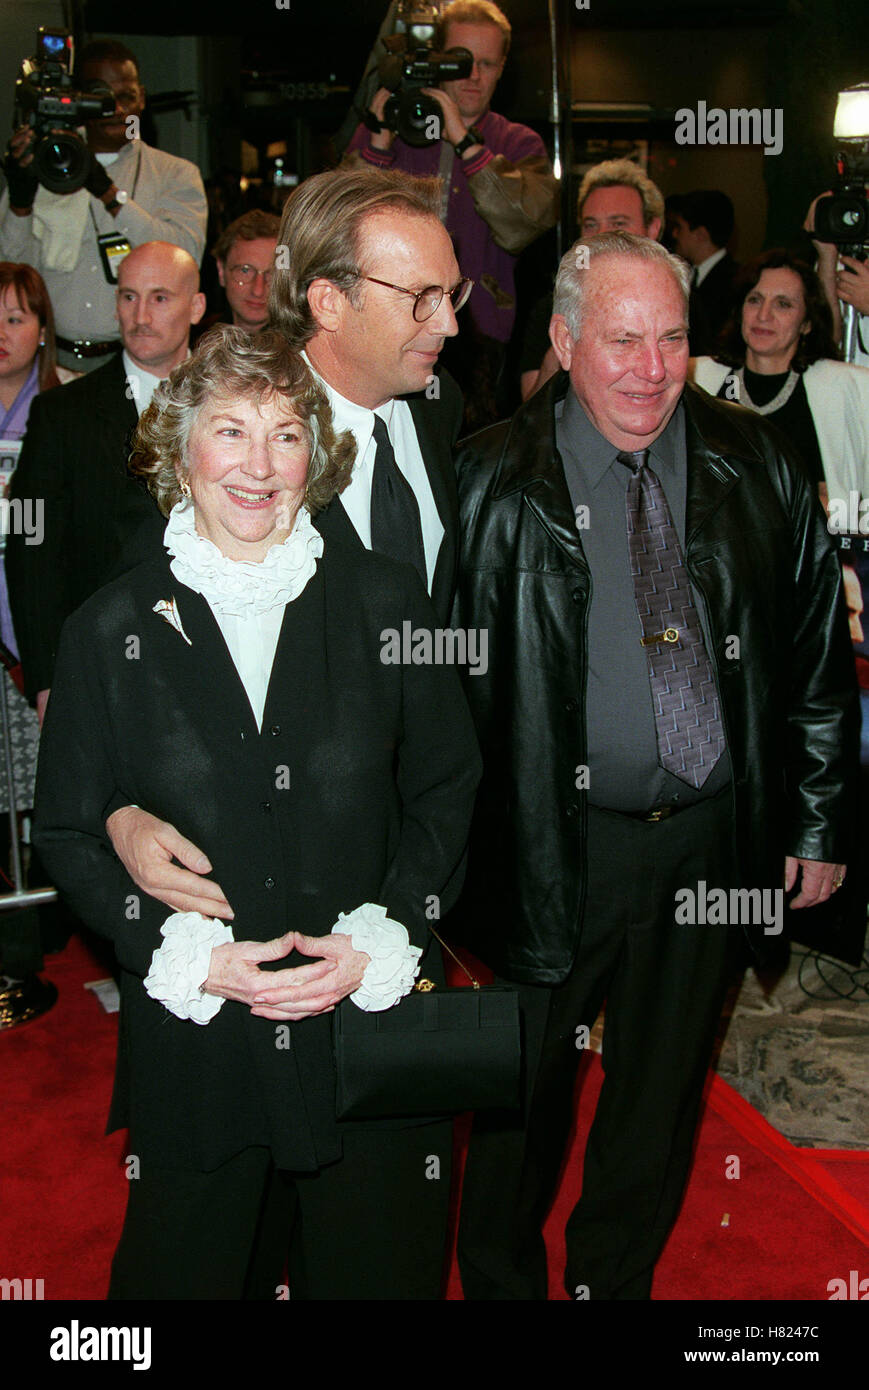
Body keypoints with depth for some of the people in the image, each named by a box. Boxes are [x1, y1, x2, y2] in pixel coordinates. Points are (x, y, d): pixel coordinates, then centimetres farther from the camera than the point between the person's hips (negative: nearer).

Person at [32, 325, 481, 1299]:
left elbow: (448, 786, 4)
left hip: (366, 1024, 1)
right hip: (189, 1045, 0)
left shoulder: (383, 601, -2)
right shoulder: (111, 630, -2)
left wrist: (382, 937, -9)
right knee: (184, 1270, 17)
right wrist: (184, 954, -12)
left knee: (377, 1267, 18)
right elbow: (66, 832, 1)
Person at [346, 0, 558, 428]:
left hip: (476, 336, 0)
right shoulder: (382, 130, 10)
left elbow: (520, 230, -11)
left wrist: (464, 140, -13)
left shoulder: (519, 146, 10)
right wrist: (381, 139, -11)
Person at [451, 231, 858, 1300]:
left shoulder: (754, 468, 0)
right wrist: (452, 840, -9)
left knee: (663, 1091, 19)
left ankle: (616, 1282, 43)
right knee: (525, 1092, 15)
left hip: (712, 842, 3)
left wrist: (820, 818, 5)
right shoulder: (492, 483, -8)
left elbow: (819, 649, 6)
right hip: (555, 843, -2)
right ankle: (501, 1282, 41)